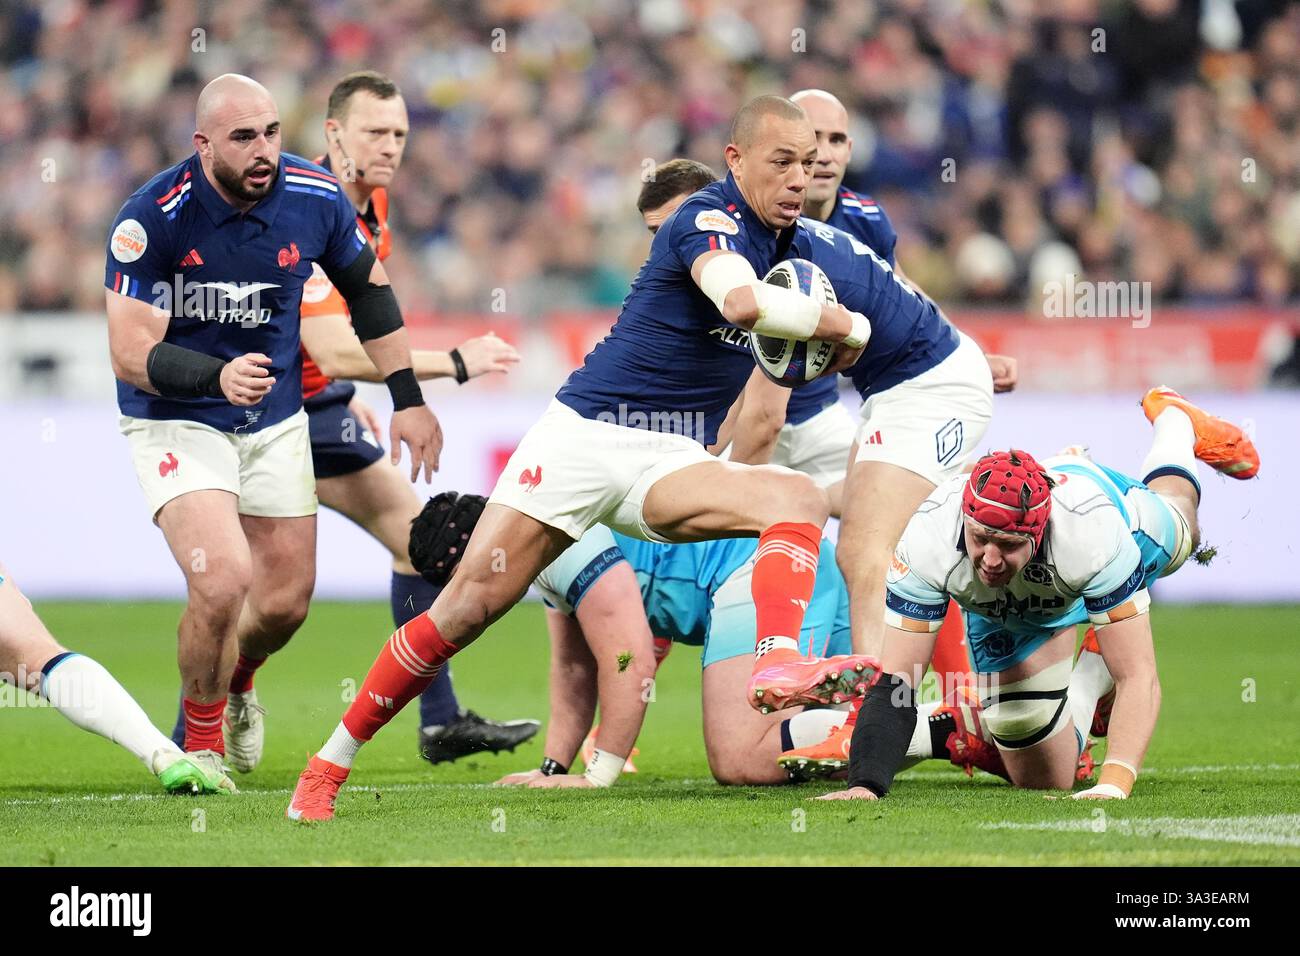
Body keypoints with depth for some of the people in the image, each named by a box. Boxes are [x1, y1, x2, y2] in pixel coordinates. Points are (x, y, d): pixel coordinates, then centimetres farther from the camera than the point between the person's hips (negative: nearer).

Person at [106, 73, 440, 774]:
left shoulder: (316, 199, -12)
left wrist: (408, 397, 8)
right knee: (222, 580, -22)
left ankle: (231, 686, 44)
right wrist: (217, 377, -42)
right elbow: (131, 354, -25)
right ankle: (200, 742, 4)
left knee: (285, 602, 8)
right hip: (175, 422, -4)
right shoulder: (152, 218, -24)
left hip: (275, 423, 5)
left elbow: (367, 287, 9)